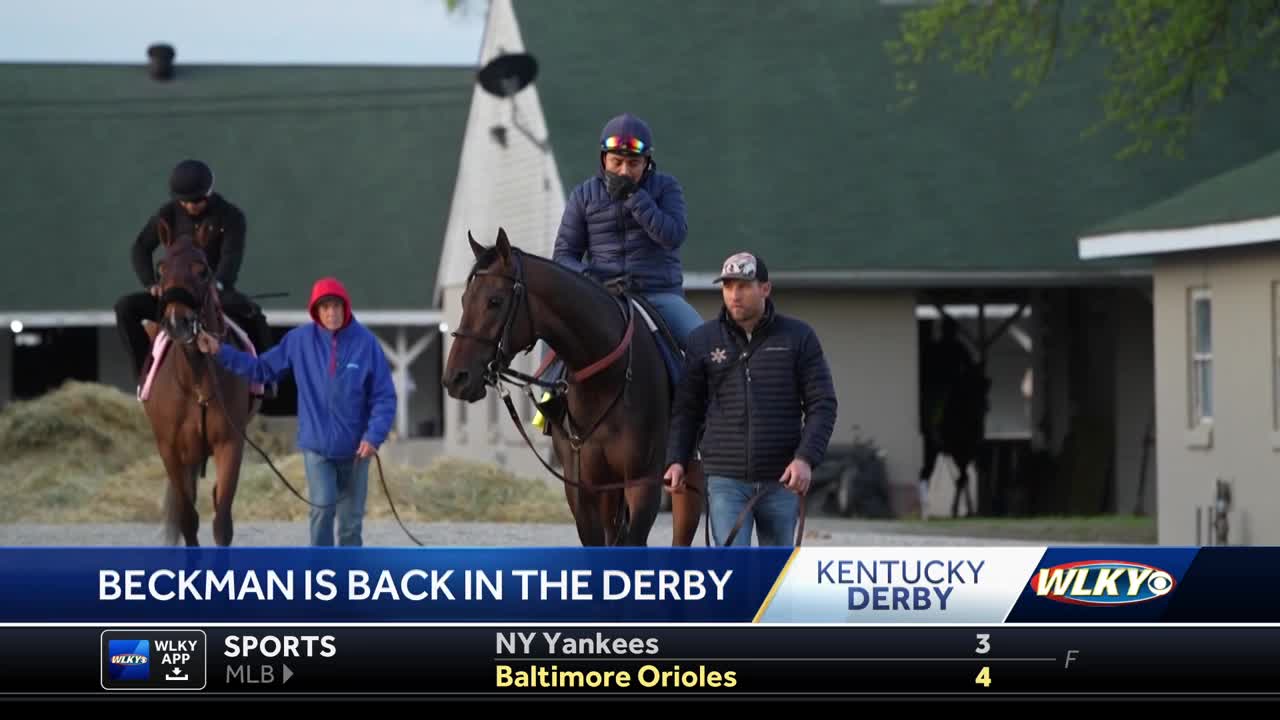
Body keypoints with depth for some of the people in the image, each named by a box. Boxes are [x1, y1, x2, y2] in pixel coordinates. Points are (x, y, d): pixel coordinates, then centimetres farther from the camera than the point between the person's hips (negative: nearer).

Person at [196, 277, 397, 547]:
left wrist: (374, 436, -19)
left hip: (355, 448, 0)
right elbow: (262, 369, 4)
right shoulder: (300, 340, -5)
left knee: (351, 518, 9)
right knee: (323, 505, -16)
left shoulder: (366, 342, -10)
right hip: (316, 444, 0)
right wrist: (221, 353, -4)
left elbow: (384, 397, -7)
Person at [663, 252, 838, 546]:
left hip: (781, 480, 0)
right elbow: (686, 408, 9)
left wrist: (806, 458, -15)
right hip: (726, 480, 0)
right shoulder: (703, 341, 5)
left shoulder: (798, 337, 2)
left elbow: (822, 404, -2)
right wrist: (676, 460, -5)